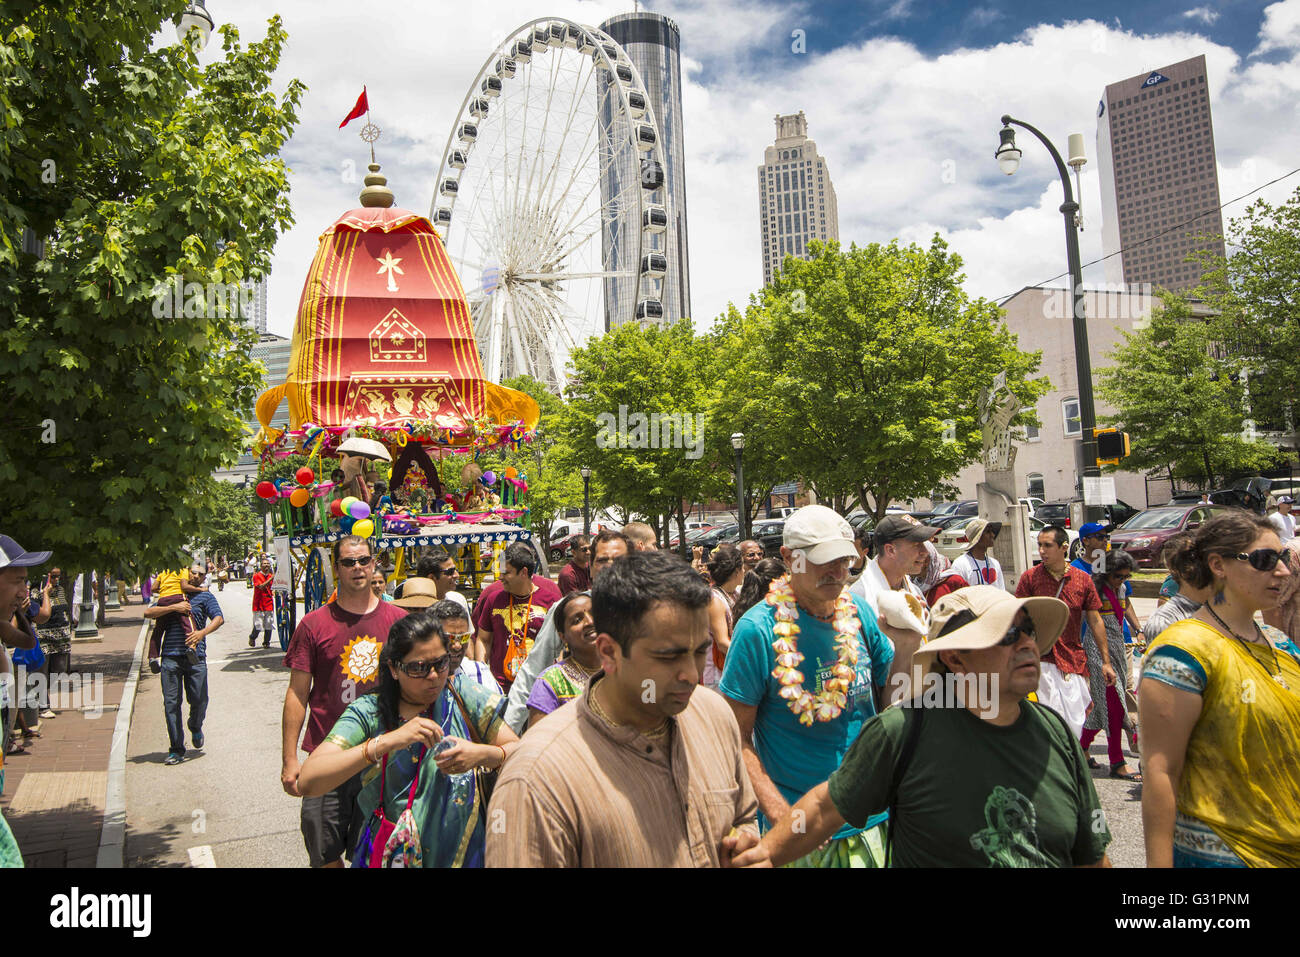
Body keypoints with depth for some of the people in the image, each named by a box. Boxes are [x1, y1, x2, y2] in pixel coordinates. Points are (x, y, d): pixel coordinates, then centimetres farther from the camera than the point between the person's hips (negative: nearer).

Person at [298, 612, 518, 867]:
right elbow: (308, 781, -16)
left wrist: (482, 754, -20)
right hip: (391, 855, 0)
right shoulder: (368, 713, -4)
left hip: (464, 853, 0)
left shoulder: (462, 695, 0)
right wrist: (390, 741, -26)